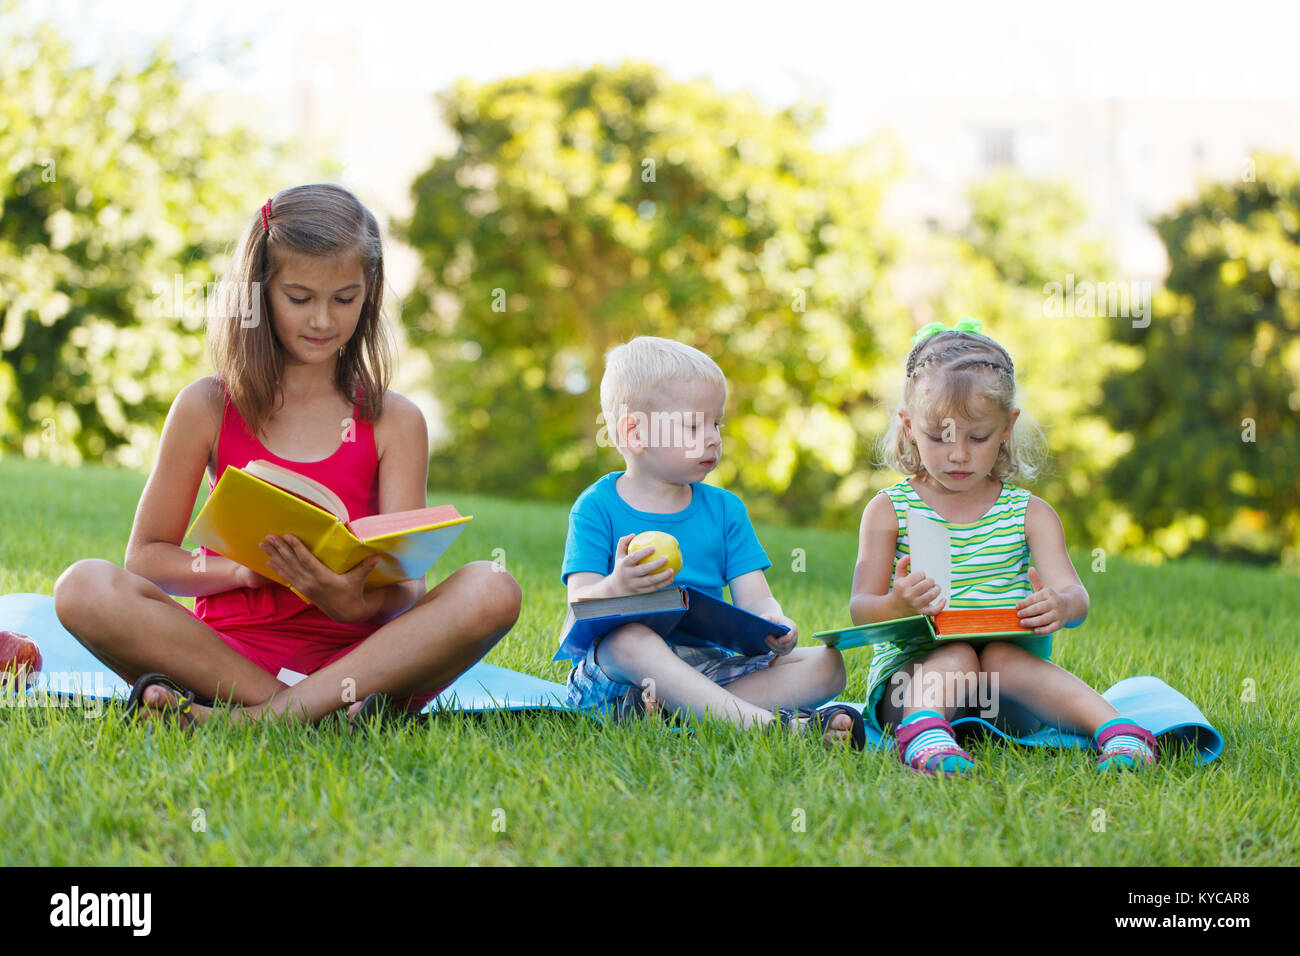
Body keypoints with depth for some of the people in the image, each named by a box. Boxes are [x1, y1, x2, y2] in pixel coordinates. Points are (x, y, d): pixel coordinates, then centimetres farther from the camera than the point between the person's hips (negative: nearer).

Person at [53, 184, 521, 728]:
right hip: (229, 652, 0)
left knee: (492, 590, -27)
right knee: (83, 587, -26)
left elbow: (406, 586, 0)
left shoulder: (394, 421, 8)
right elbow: (146, 556, 8)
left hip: (358, 654, 0)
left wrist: (359, 603, -25)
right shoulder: (207, 408, 8)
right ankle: (325, 713, -29)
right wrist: (245, 570, -12)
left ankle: (253, 720, -34)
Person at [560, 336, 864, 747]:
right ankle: (767, 722, -47)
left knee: (826, 665, -13)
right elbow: (579, 604, -8)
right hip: (617, 673, -4)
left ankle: (676, 707, -33)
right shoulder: (597, 508, 1)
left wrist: (775, 624, -20)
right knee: (631, 639, -38)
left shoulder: (725, 509, 14)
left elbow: (754, 599, 5)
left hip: (708, 666, 4)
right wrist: (616, 589, -32)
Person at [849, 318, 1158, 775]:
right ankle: (924, 731, -57)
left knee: (1001, 657, -32)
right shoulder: (888, 511, 5)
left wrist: (1061, 606, -30)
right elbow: (860, 609, -2)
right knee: (957, 655, -32)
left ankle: (1118, 730, -48)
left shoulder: (1030, 514, 10)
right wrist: (896, 605, -28)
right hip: (913, 670, -1)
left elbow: (1073, 594, -2)